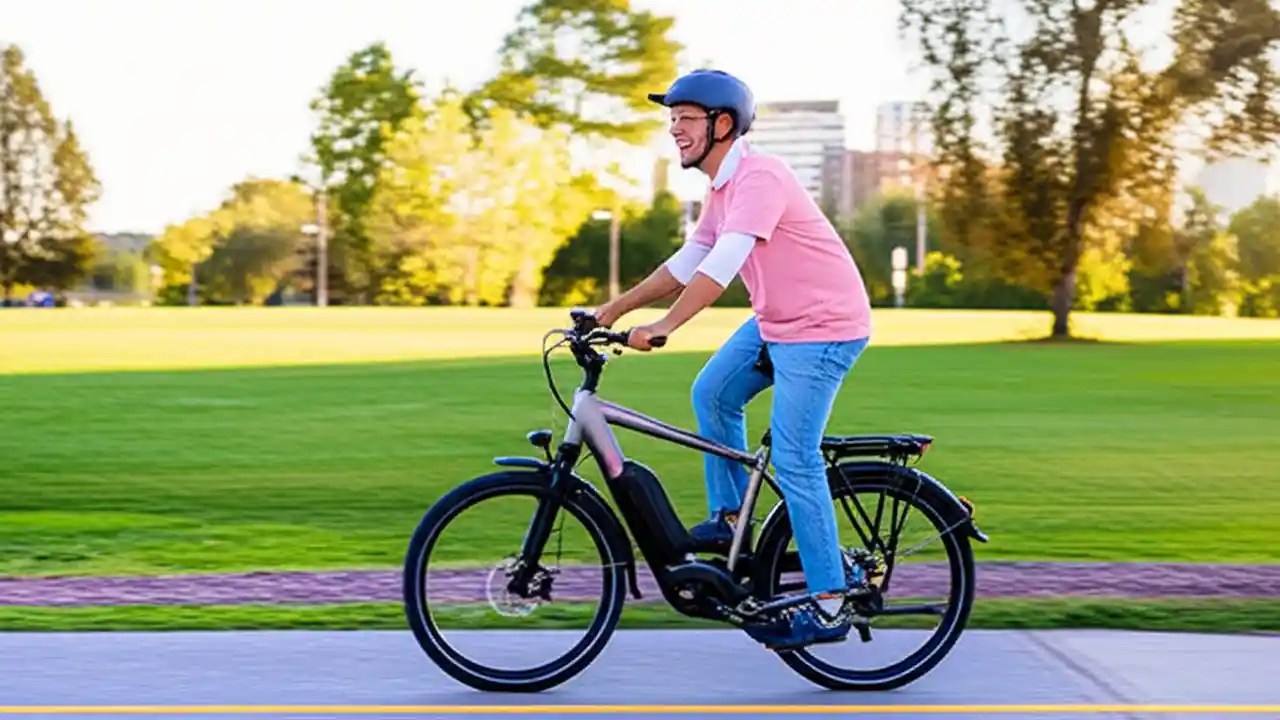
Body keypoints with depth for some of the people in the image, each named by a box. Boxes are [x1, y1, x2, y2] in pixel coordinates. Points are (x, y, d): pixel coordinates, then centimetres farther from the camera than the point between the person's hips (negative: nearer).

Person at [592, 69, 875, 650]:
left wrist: (661, 327, -38)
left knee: (793, 460, -11)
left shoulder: (758, 176, -22)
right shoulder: (722, 186, 9)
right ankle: (728, 518, 24)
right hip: (776, 320, 10)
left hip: (823, 327, -10)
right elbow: (687, 263, 13)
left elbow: (722, 265, -33)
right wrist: (614, 309, 10)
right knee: (712, 393, 13)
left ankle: (829, 607, -4)